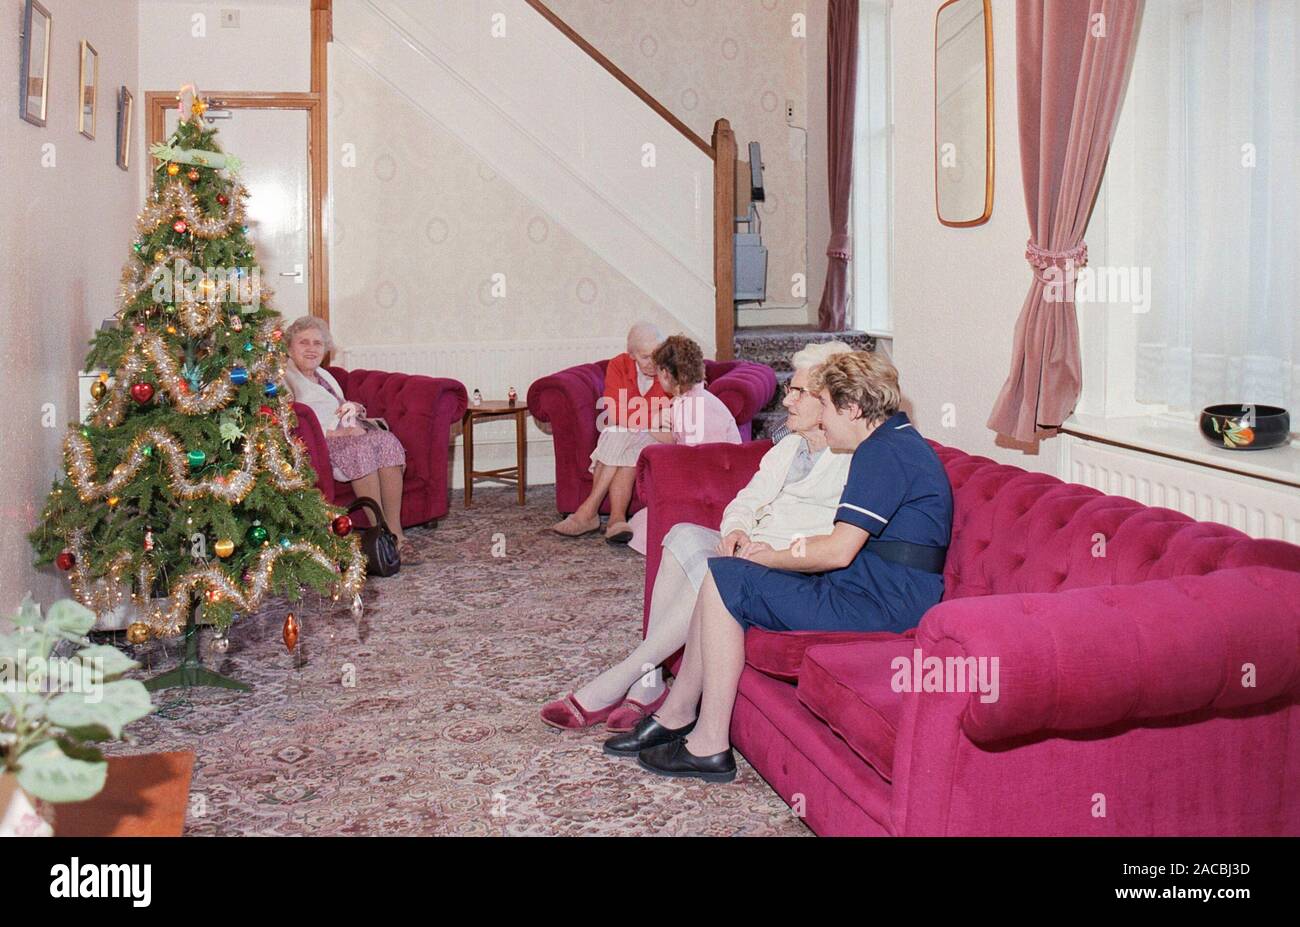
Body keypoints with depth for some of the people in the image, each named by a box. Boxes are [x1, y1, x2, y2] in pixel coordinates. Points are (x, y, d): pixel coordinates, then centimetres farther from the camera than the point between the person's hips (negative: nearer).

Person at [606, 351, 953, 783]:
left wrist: (773, 558, -5)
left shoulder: (884, 453, -16)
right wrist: (781, 554, 6)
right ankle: (677, 713, 14)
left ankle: (710, 746, -8)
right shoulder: (900, 441, 18)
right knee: (718, 580, 8)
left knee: (724, 580, -14)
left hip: (879, 604, -11)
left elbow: (839, 551, -22)